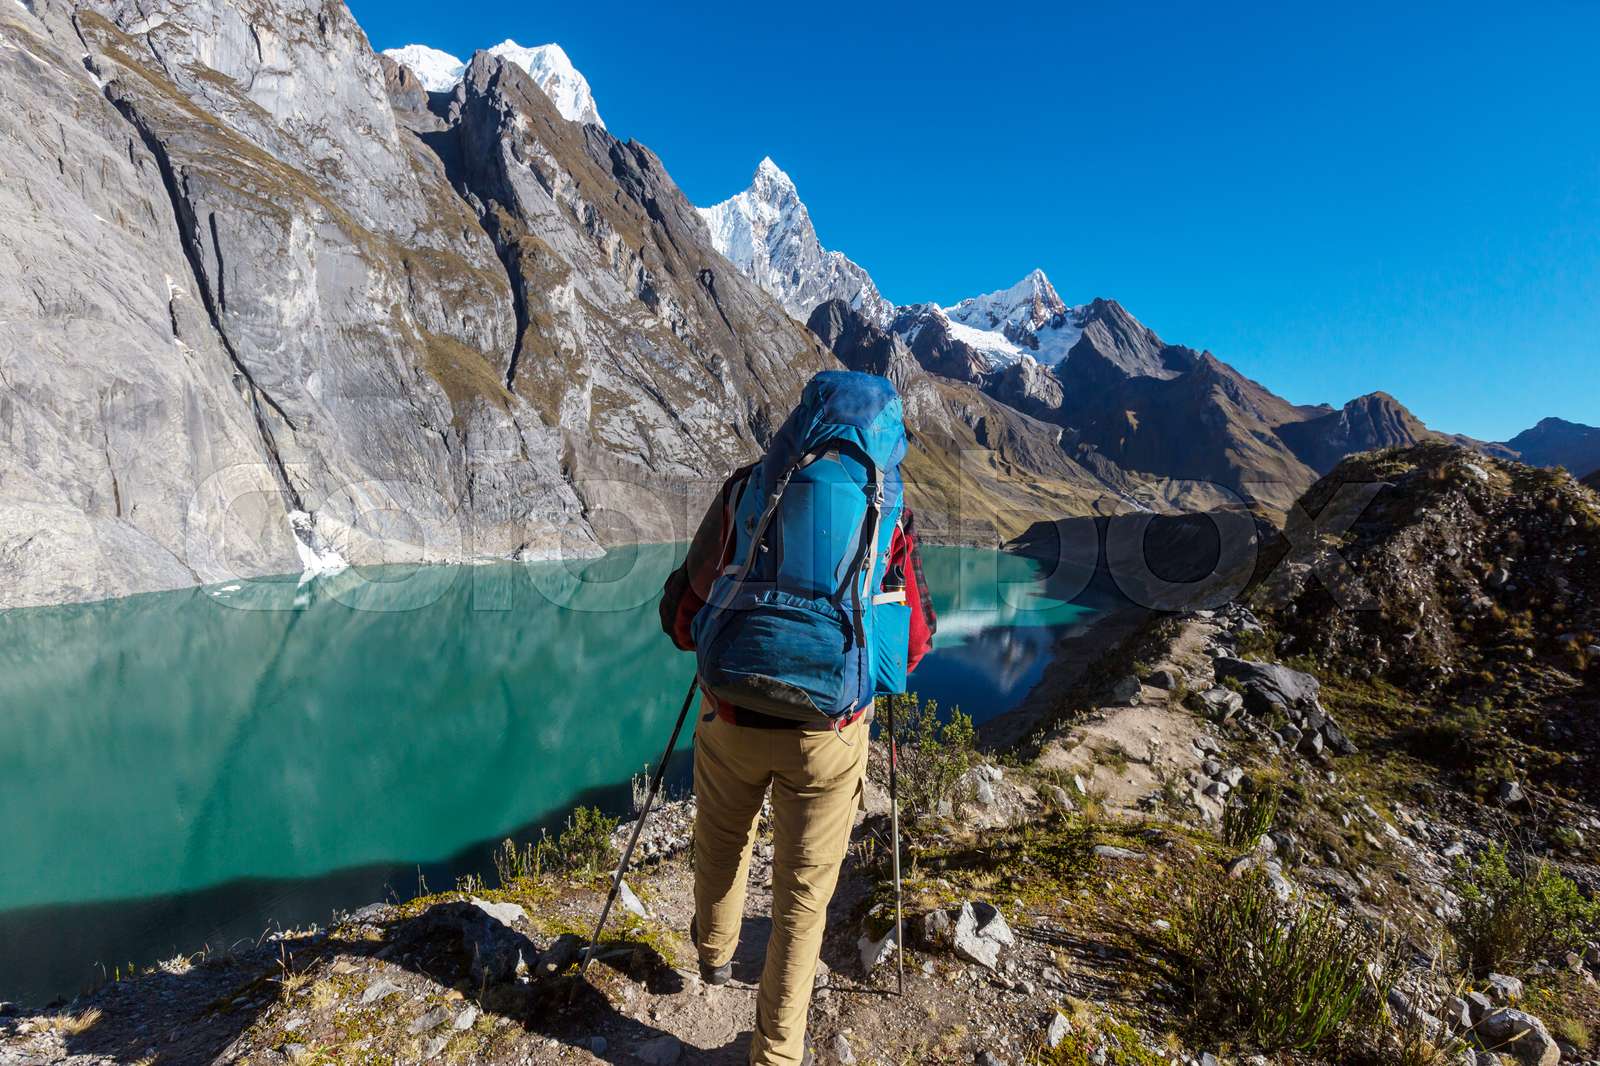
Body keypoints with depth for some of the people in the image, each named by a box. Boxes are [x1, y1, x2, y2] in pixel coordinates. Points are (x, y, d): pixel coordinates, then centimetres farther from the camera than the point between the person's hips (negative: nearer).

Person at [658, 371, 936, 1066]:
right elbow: (912, 645, 7)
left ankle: (714, 953, 56)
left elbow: (681, 616, 2)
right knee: (803, 892, 18)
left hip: (731, 717, 2)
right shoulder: (890, 510, 1)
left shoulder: (745, 488, 0)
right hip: (828, 730, -1)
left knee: (722, 843, 29)